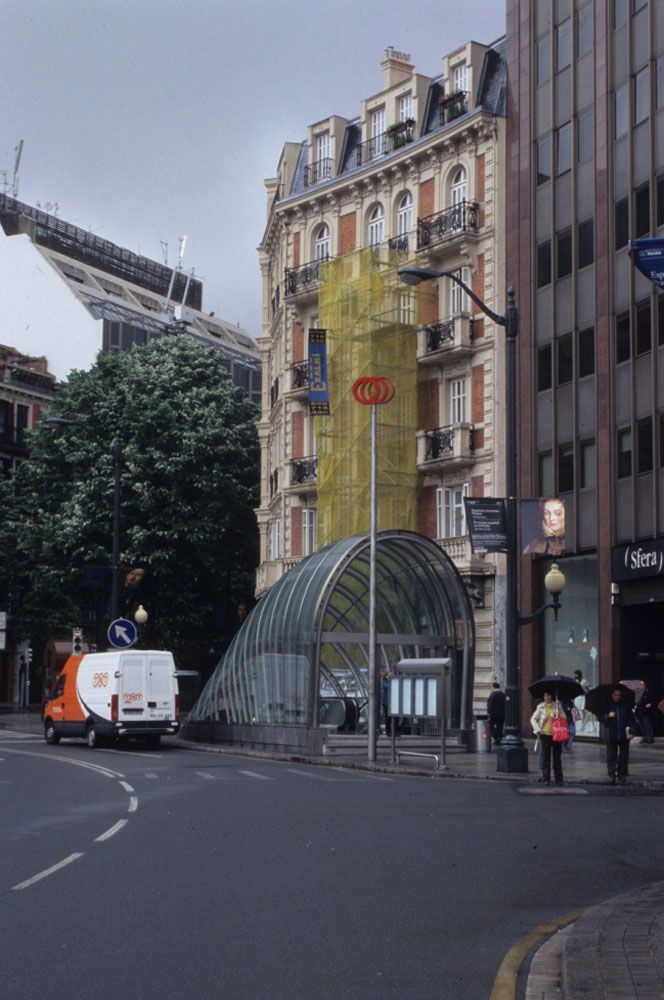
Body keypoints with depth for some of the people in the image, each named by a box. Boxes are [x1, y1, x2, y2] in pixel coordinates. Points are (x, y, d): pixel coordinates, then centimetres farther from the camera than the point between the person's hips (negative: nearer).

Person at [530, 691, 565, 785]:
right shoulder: (541, 707, 4)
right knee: (546, 757, 1)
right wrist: (538, 729, -4)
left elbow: (563, 718, 9)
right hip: (545, 734, -1)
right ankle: (546, 779, 5)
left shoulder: (558, 705, 6)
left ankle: (559, 779, 10)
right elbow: (533, 719, 7)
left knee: (557, 757, 5)